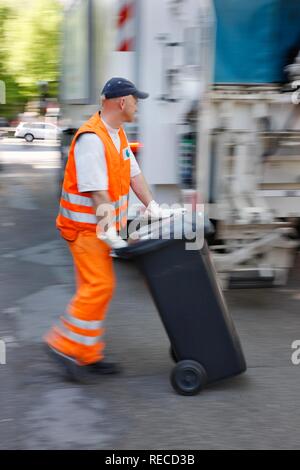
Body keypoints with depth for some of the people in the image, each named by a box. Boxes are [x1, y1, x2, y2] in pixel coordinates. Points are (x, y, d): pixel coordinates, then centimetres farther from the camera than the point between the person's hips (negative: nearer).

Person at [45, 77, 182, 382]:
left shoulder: (118, 134, 12)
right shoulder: (91, 138, -20)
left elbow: (133, 174, 16)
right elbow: (96, 191, -24)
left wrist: (152, 207, 12)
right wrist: (108, 230, -25)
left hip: (101, 225, 10)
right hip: (86, 225, -10)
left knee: (95, 287, 12)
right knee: (98, 286, -11)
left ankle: (87, 355, 20)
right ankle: (65, 345, 2)